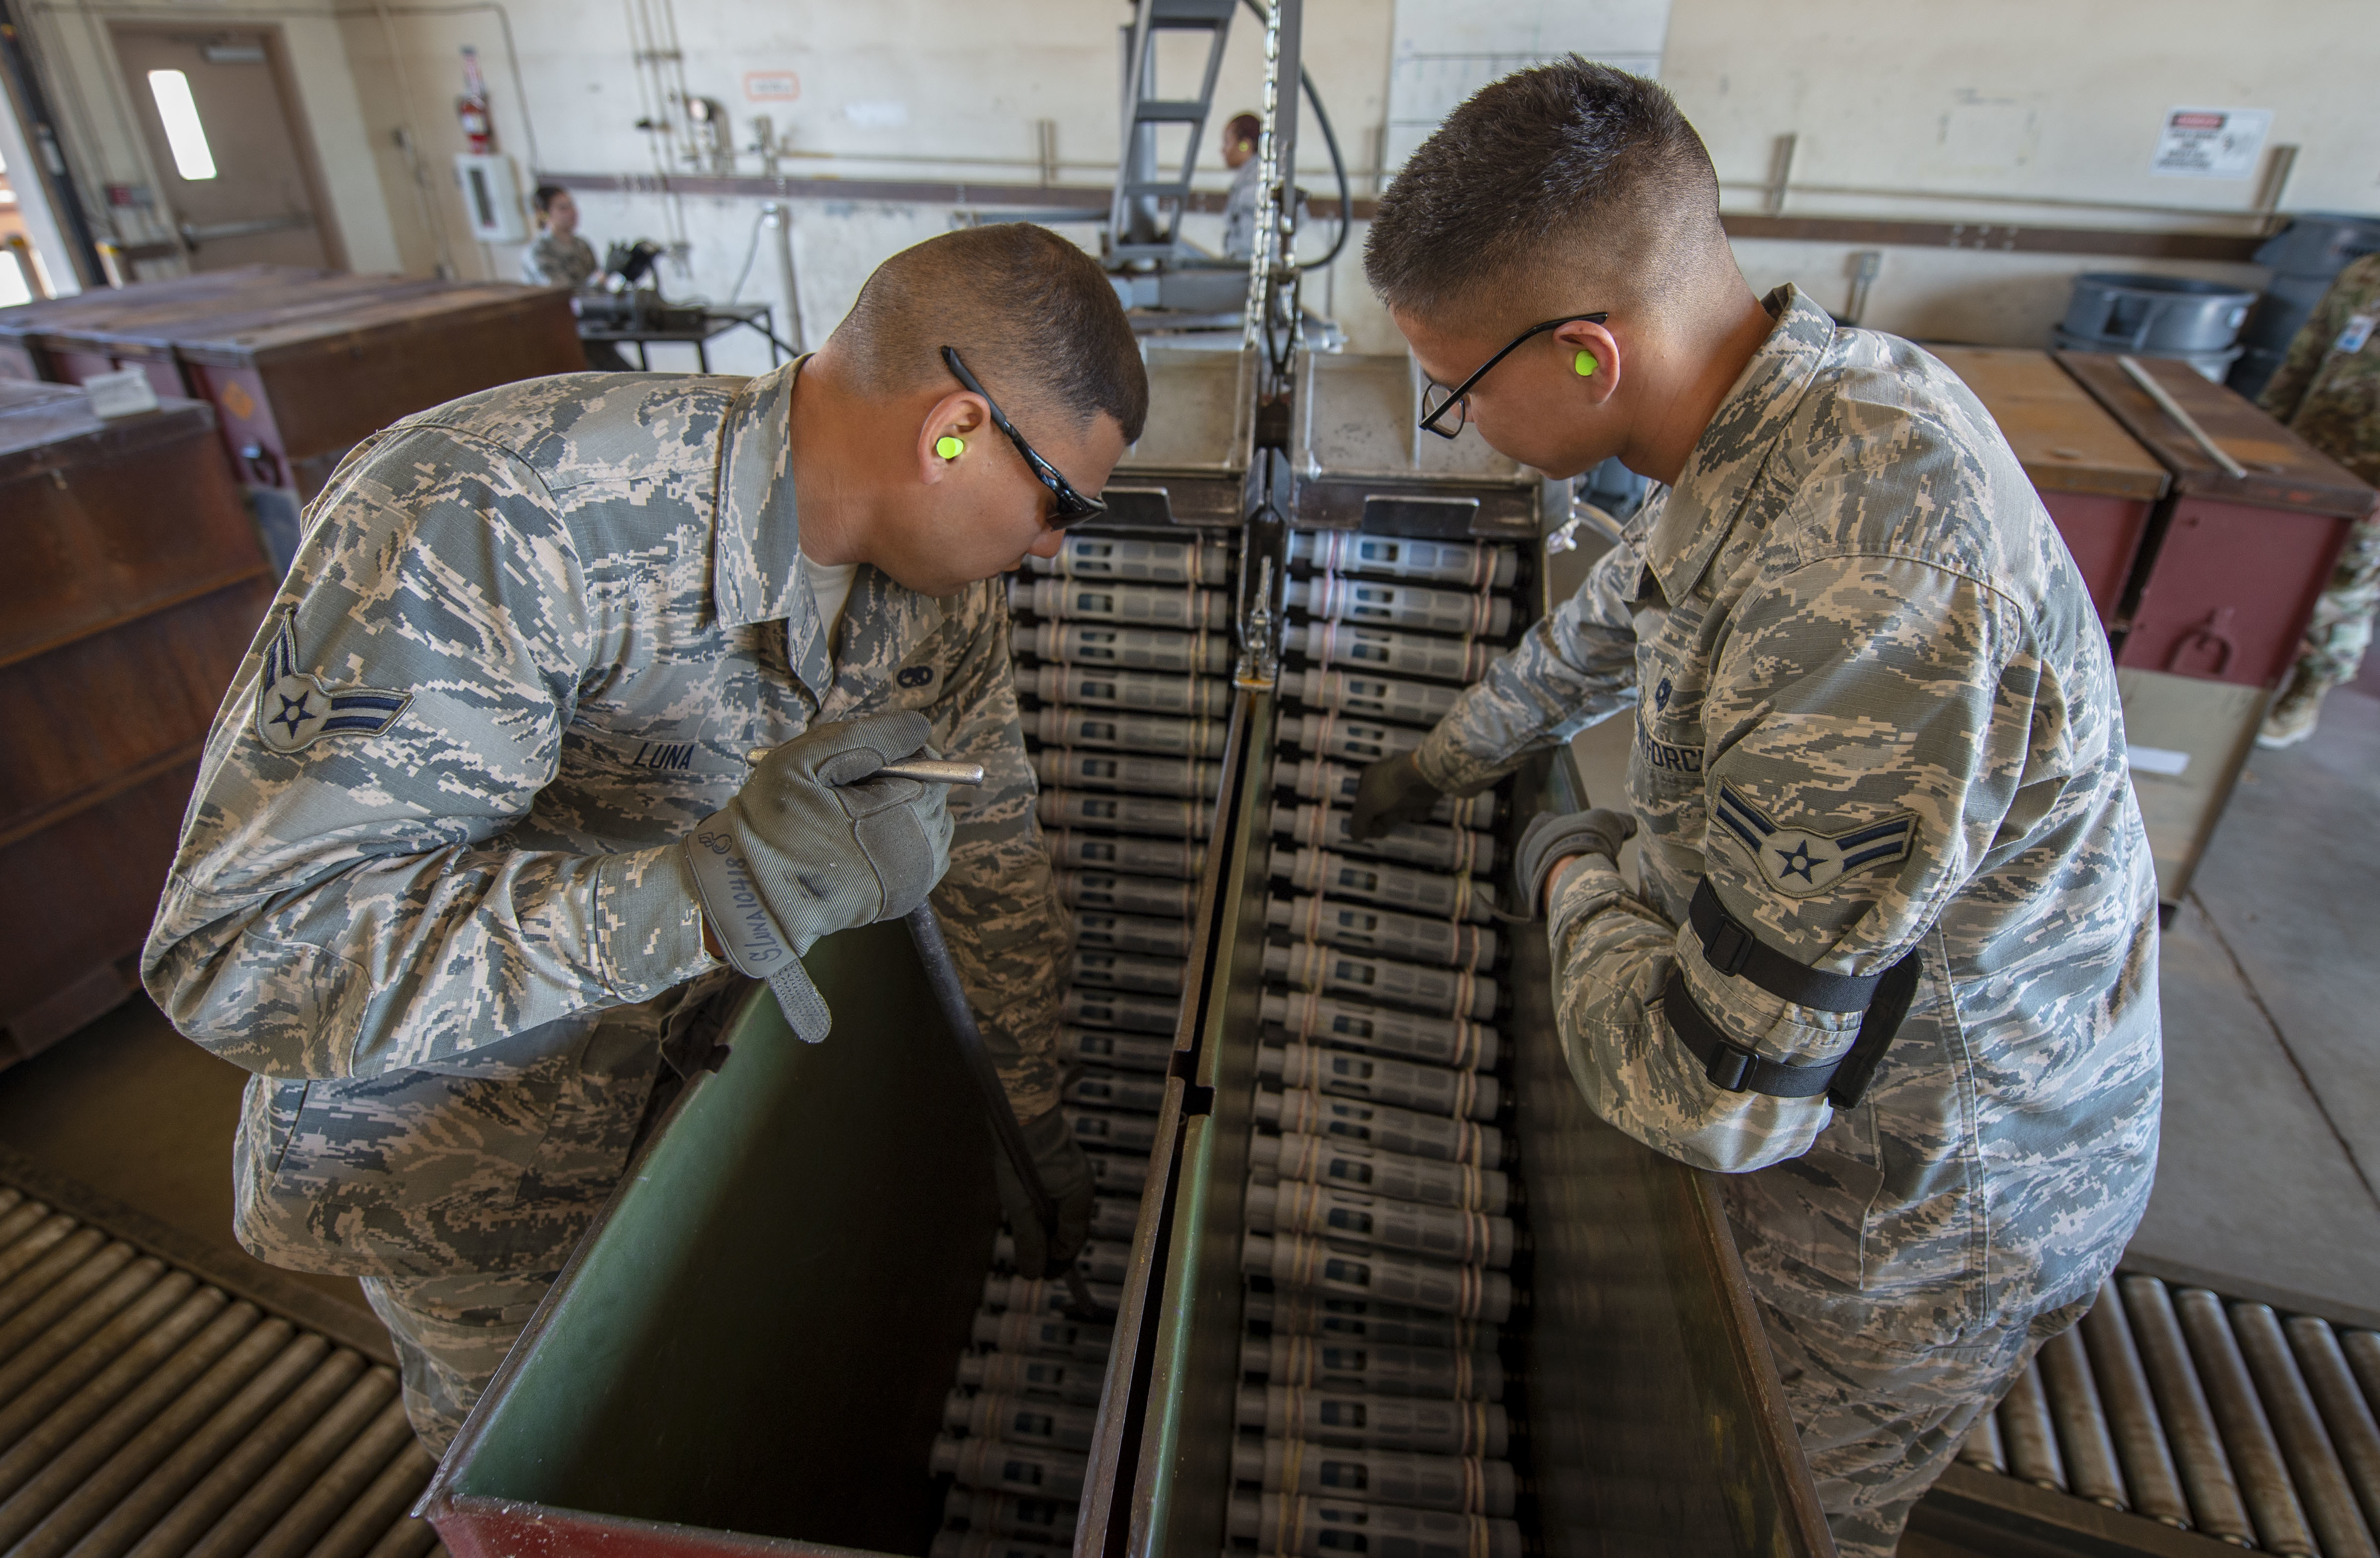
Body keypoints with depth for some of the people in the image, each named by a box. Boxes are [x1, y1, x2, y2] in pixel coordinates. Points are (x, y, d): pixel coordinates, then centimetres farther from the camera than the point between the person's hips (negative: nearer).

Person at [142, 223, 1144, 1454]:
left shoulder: (940, 576, -14)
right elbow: (236, 950, -36)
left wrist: (1032, 1128, 5)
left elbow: (988, 847, -3)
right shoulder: (489, 523, -36)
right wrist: (712, 893, -50)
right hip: (456, 1117, -4)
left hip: (715, 1054, 5)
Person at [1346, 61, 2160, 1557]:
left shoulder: (1861, 593, -42)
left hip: (1928, 1214, -7)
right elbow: (1618, 613, 10)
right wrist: (1441, 762, 20)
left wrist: (1575, 882, -17)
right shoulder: (1817, 382, -11)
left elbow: (1719, 1093, -36)